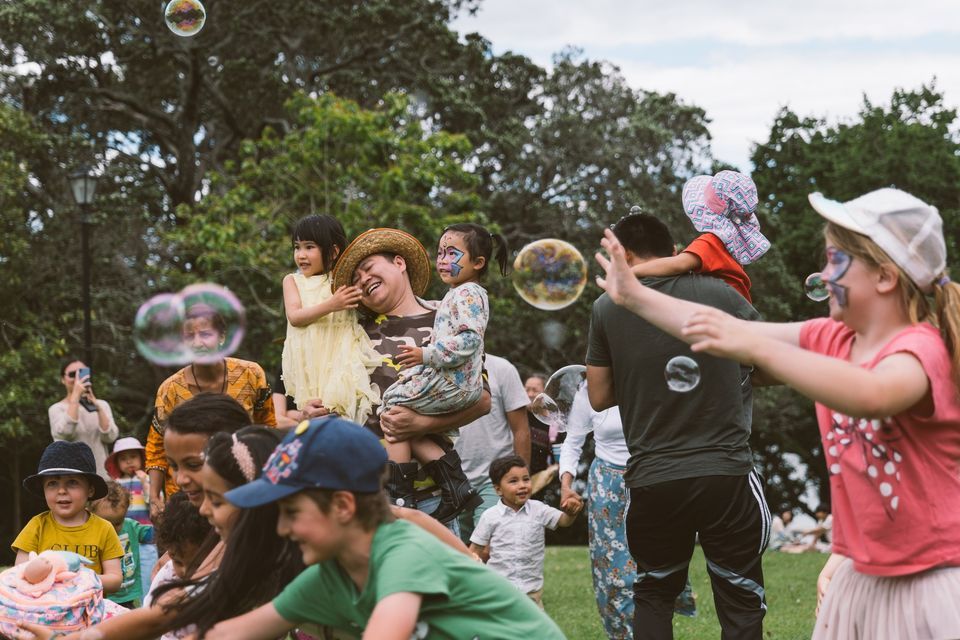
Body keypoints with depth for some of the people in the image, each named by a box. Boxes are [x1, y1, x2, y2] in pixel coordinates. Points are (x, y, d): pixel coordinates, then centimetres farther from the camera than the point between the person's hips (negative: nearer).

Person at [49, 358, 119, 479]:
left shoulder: (102, 405, 13)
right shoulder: (57, 409, 3)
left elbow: (110, 436, -1)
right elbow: (64, 433, -18)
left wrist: (98, 407, -15)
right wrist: (76, 395, -18)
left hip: (101, 475, 3)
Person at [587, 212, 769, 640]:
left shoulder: (608, 309, 1)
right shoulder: (719, 294, -1)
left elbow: (599, 396, 7)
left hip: (652, 480, 1)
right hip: (726, 472, -1)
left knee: (653, 594, 20)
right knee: (741, 600, 8)